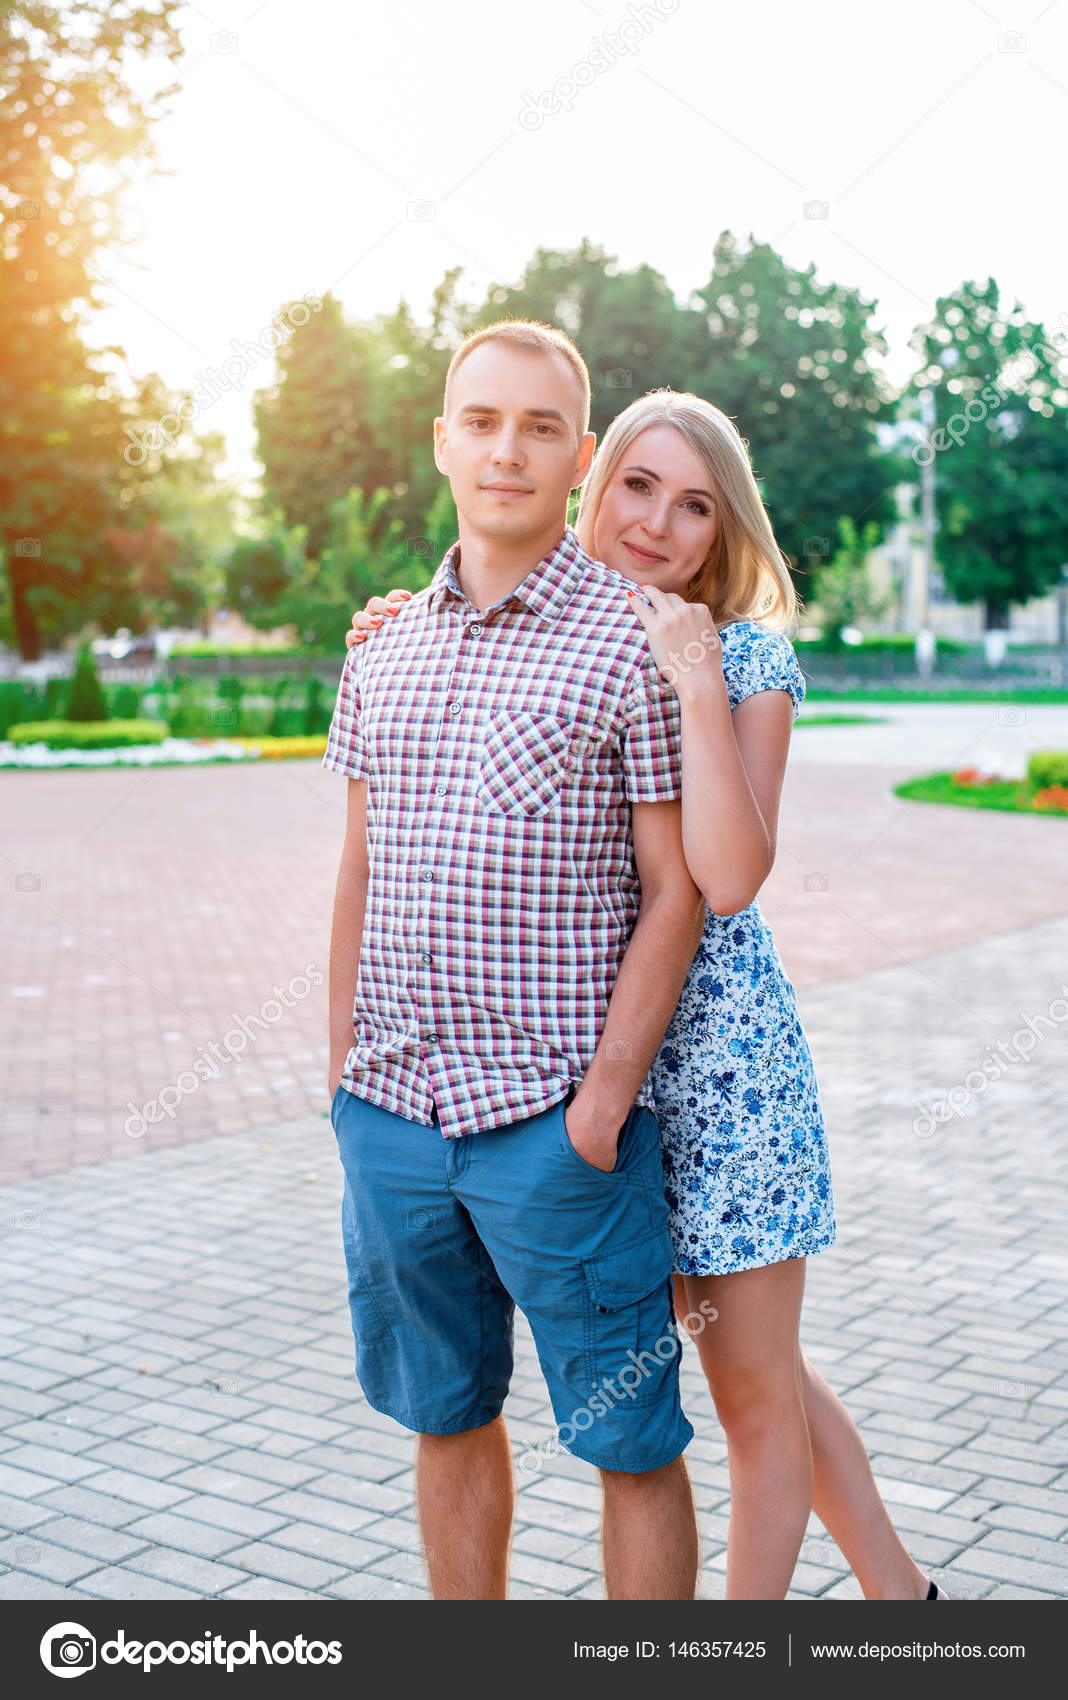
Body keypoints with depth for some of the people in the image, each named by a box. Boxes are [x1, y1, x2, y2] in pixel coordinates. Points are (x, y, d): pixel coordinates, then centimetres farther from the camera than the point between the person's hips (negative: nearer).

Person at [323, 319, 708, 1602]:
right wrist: (343, 1069, 11)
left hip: (559, 1123, -5)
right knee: (449, 1422, 18)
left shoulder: (633, 639, -6)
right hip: (394, 1116, 5)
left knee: (632, 1445, 5)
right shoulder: (385, 645, 10)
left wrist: (605, 1100, -13)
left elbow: (675, 893, -8)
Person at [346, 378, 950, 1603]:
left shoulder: (748, 653, -8)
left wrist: (698, 683, -24)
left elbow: (728, 879, -21)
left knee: (755, 1386, 9)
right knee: (750, 1363, 18)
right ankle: (898, 1593, 38)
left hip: (718, 1049, -5)